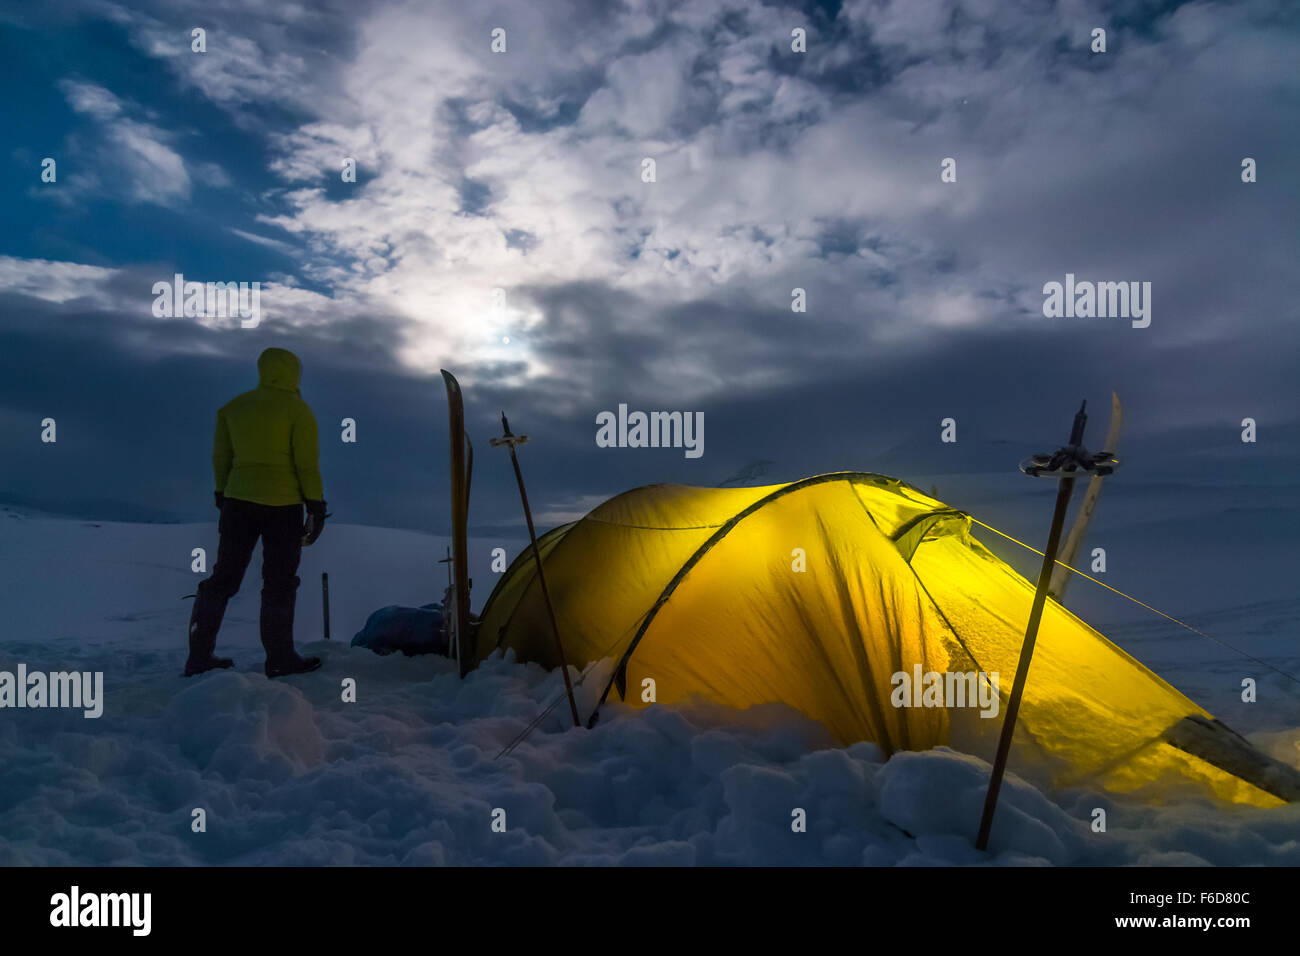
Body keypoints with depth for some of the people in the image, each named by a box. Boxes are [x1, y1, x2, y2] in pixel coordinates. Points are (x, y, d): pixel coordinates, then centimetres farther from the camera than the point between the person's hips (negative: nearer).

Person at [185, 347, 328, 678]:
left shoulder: (233, 407, 10)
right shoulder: (297, 409, -6)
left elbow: (220, 459, 11)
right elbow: (307, 463, -10)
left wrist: (222, 496, 19)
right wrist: (316, 506, -5)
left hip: (238, 502, 5)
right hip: (282, 505, -5)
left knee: (224, 576, 12)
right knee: (280, 581, 3)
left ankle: (199, 656, 14)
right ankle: (280, 659, 7)